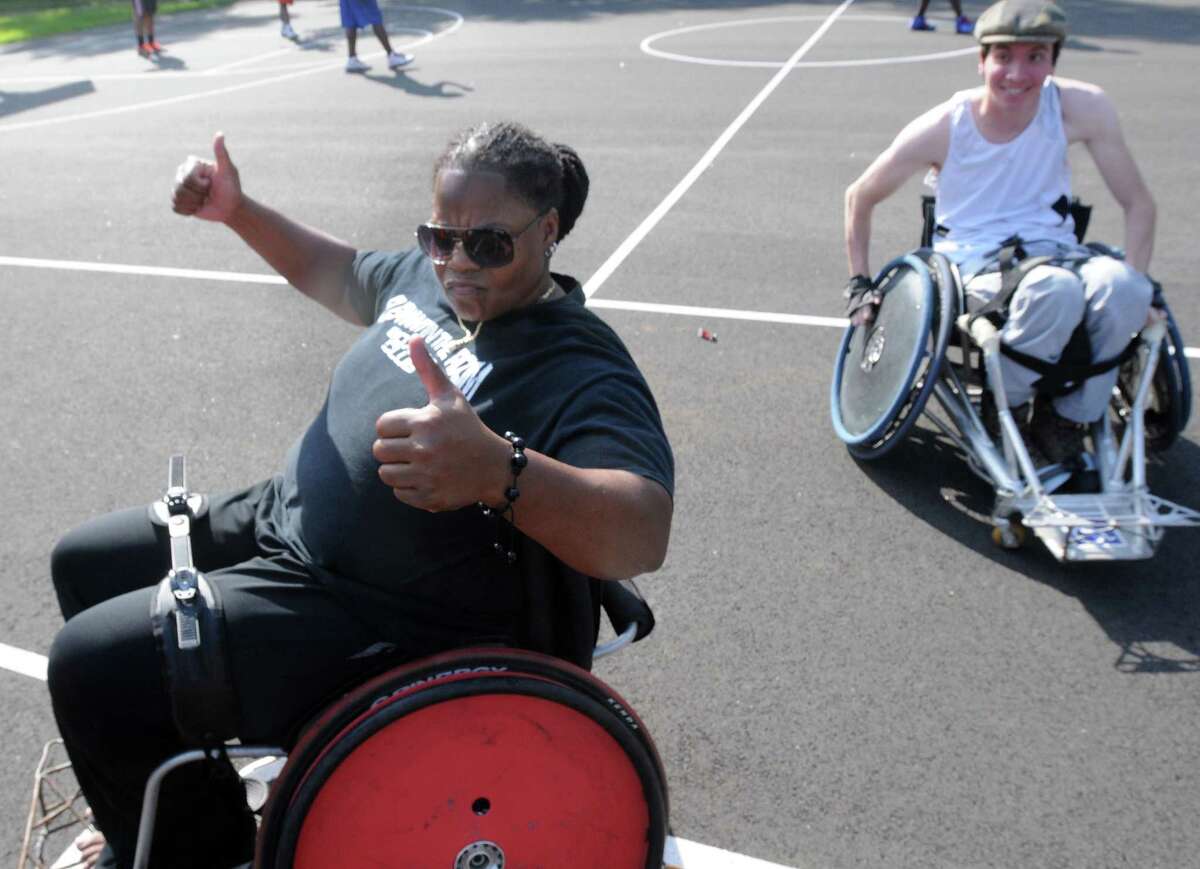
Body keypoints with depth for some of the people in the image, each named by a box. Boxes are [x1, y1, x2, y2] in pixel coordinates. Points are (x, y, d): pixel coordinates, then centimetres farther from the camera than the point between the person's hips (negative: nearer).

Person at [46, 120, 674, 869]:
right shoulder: (426, 276, 2)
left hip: (380, 623, -9)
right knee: (85, 563, 21)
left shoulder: (585, 374, -24)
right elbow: (341, 275, 24)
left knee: (94, 667, -17)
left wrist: (497, 472, -56)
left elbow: (642, 535, -39)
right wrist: (238, 212, 11)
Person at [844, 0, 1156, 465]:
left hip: (1051, 247, 3)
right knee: (1056, 288, -37)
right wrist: (859, 284, 2)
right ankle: (1004, 408, -9)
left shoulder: (1081, 107, -9)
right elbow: (859, 196, 1)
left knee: (1121, 288, -32)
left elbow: (1138, 204, -2)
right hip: (972, 258, -3)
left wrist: (1134, 281, -14)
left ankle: (1066, 417, -7)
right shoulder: (944, 128, -12)